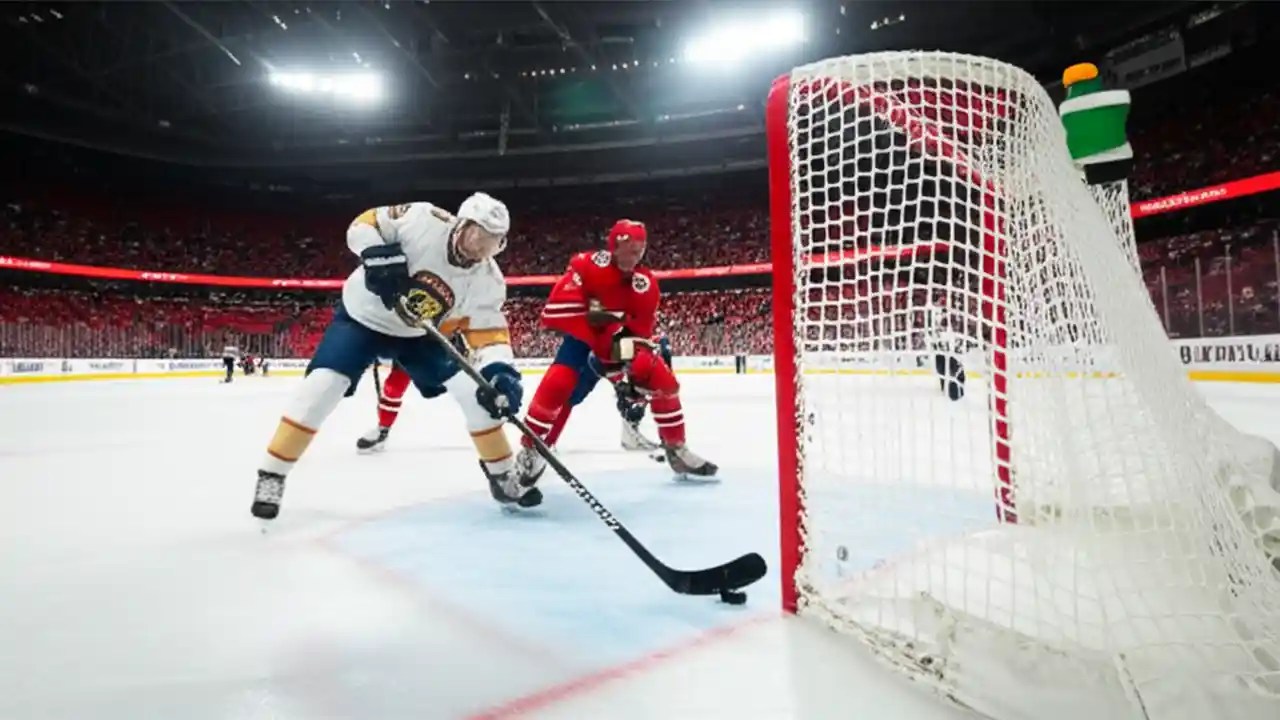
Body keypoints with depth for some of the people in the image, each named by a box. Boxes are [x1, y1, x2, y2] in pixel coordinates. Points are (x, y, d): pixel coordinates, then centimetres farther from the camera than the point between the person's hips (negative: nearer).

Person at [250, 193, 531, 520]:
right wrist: (377, 255, -34)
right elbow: (363, 224, -14)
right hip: (362, 314, -2)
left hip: (418, 333, 3)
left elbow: (488, 332, -20)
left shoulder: (488, 281, -17)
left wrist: (499, 372, -39)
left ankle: (503, 473, 9)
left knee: (477, 390, -8)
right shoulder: (422, 218, -25)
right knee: (322, 387, -19)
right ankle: (271, 475, 1)